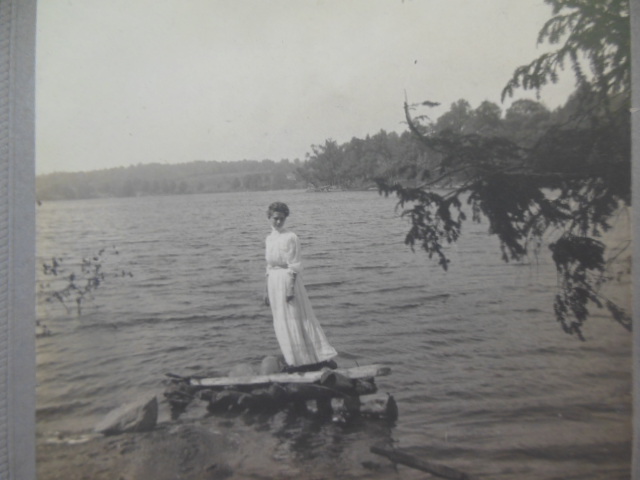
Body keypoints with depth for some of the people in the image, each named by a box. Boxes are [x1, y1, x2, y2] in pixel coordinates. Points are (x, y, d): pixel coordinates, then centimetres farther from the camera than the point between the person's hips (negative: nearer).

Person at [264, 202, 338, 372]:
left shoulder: (290, 238, -12)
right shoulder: (269, 238, 11)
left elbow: (294, 267, -14)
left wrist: (290, 288, -19)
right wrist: (266, 291, 16)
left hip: (288, 280, -7)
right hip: (274, 282, 7)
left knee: (295, 320, -2)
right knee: (283, 323, 11)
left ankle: (322, 357, 10)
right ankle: (296, 361, 24)